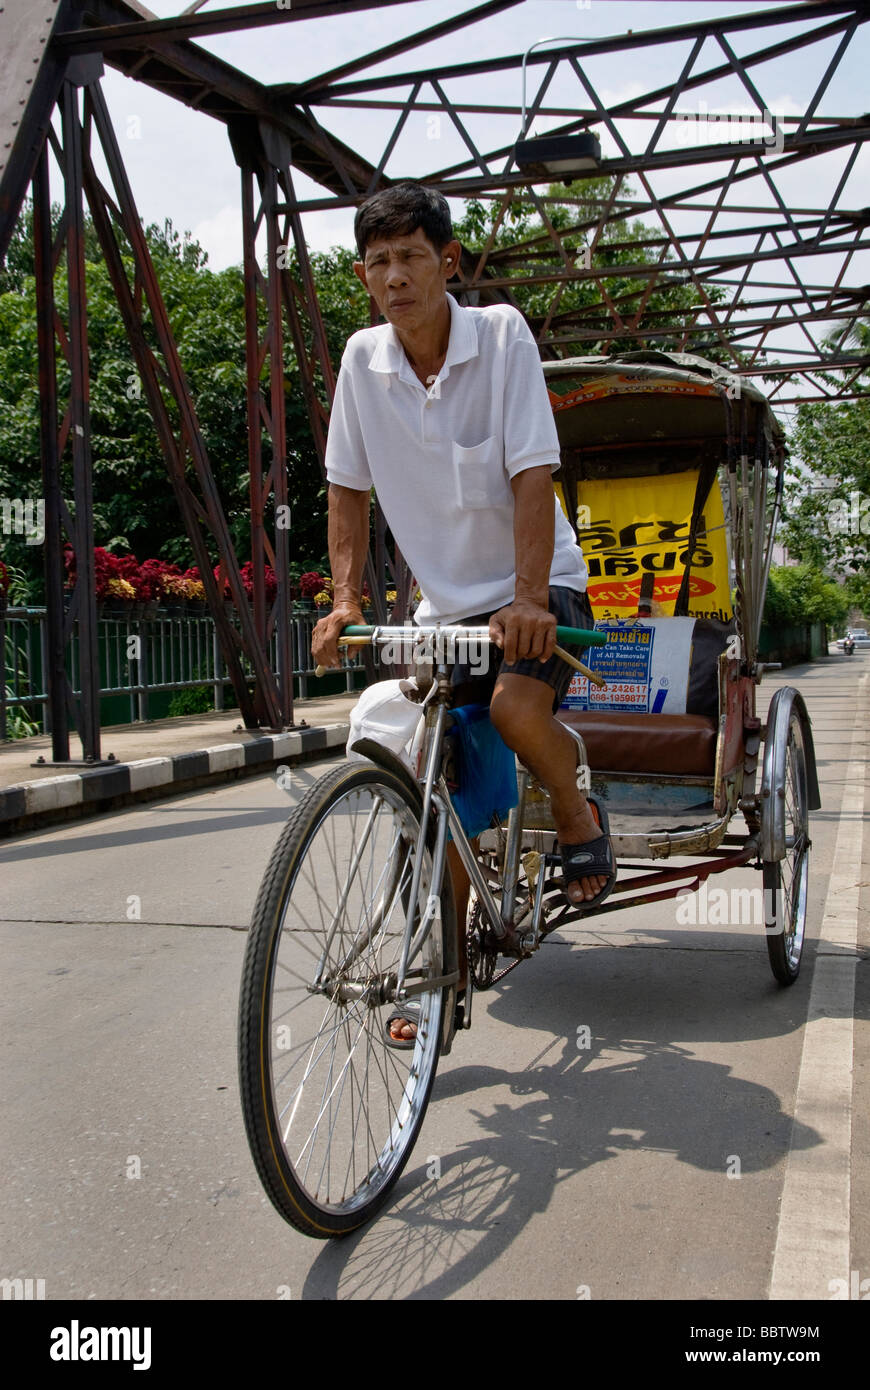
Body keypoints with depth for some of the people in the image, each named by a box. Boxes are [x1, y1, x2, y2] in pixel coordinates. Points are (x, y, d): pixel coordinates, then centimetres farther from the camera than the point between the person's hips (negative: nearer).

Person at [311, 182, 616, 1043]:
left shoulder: (501, 334, -13)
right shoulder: (362, 359, -3)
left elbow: (532, 475, -19)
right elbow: (349, 488, 4)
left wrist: (529, 599, -29)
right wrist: (345, 597, -8)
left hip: (538, 588, -3)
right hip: (443, 601, 4)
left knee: (515, 706, -33)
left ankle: (576, 816, 1)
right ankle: (446, 972, 17)